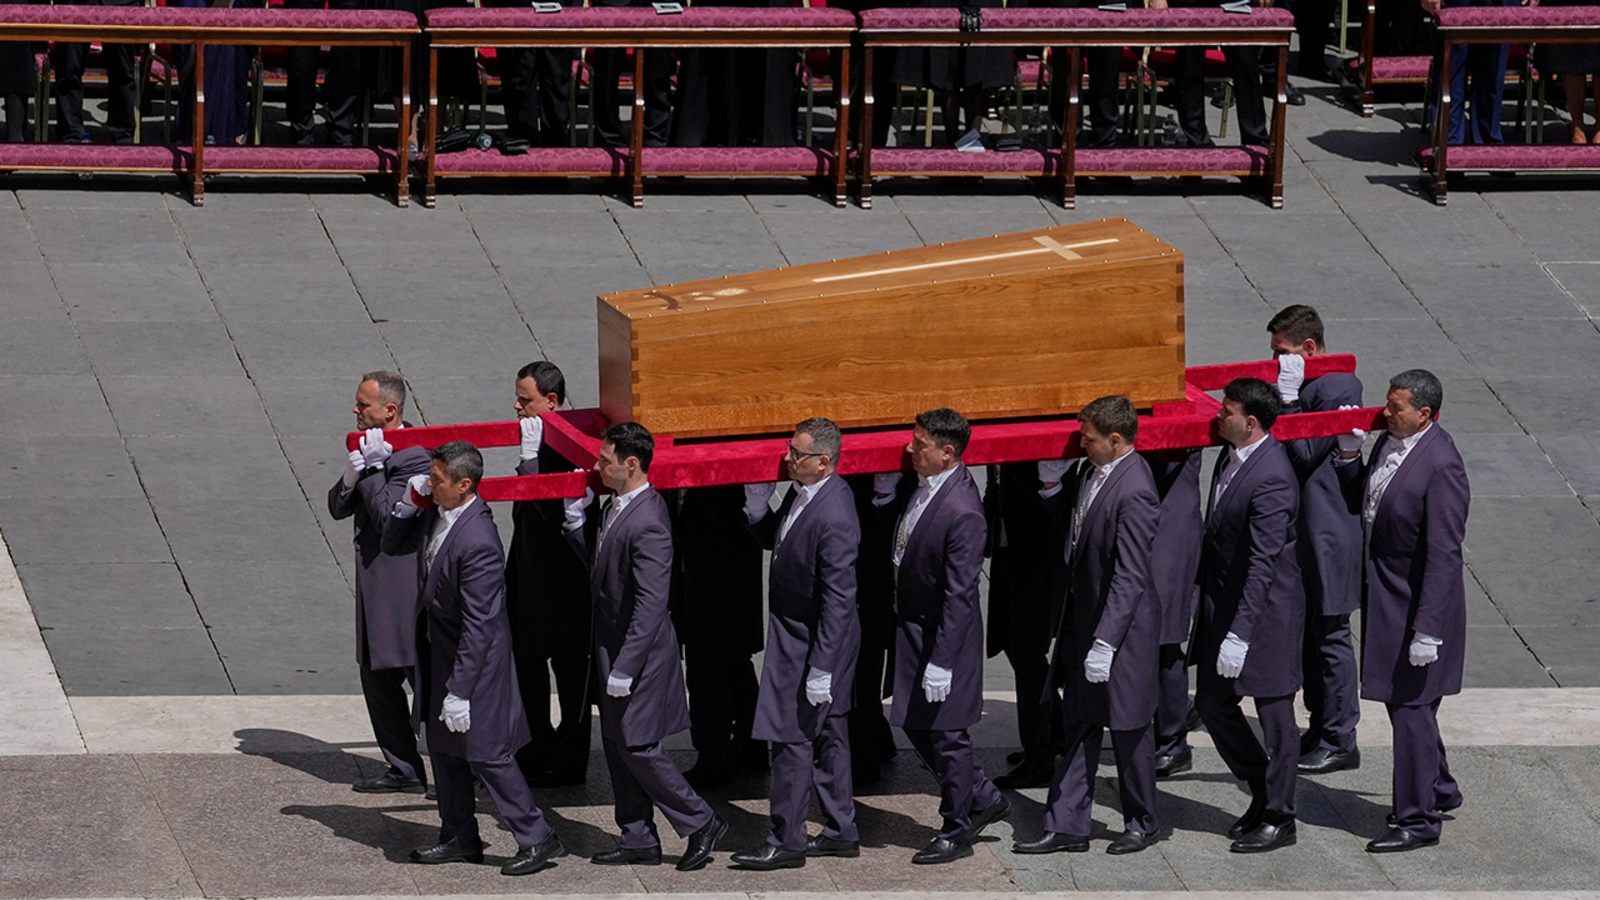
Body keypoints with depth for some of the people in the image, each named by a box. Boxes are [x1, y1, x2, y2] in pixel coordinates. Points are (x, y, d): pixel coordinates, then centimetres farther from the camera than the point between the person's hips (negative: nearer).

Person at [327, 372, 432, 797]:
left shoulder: (415, 456, -17)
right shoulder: (372, 448, 12)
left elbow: (388, 516, -22)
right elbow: (338, 508, 11)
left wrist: (372, 469, -18)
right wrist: (351, 476, -8)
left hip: (405, 585, -10)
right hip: (374, 584, 10)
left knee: (425, 680, -6)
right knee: (378, 678, 13)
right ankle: (404, 769, 21)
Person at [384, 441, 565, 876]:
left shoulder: (477, 542, -30)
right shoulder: (436, 514, -4)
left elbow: (479, 626, -28)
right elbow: (393, 544, 15)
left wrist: (459, 690, -26)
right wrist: (407, 505, -6)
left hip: (477, 657, -9)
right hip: (443, 650, 9)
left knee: (486, 753, -2)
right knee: (444, 747, 17)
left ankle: (537, 838, 10)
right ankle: (460, 838, 30)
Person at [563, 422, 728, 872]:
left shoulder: (647, 524, -26)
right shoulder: (615, 506, 4)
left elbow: (650, 605, -26)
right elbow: (599, 559, 16)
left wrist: (624, 669, -25)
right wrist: (578, 518, 1)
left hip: (639, 649, -10)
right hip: (611, 646, 10)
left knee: (637, 747, -3)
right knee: (616, 746, 15)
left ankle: (700, 824, 11)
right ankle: (638, 840, 24)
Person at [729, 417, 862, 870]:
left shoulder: (833, 517, -28)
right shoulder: (803, 493, 1)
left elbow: (839, 599, -26)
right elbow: (778, 540, 18)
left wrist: (821, 669, -24)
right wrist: (758, 508, -2)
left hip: (812, 641, -10)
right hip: (795, 633, 10)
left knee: (792, 739, -1)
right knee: (826, 734, 18)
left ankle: (786, 841, 9)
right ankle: (841, 832, 28)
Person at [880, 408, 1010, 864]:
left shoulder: (961, 511, -27)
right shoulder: (926, 485, 0)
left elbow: (958, 596, -25)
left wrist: (941, 663, -24)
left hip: (943, 633, -9)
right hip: (912, 625, 9)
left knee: (945, 733, 5)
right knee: (916, 726, 18)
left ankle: (956, 833, 20)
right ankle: (982, 798, 33)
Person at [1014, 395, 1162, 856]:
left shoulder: (1133, 493, -26)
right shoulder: (1092, 471, 3)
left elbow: (1130, 577, -26)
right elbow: (1075, 524, 20)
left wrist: (1104, 643, -26)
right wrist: (1052, 485, 2)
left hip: (1123, 625, -9)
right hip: (1084, 619, 9)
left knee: (1129, 728, 7)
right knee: (1080, 726, 12)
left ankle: (1142, 822, 24)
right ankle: (1067, 827, 17)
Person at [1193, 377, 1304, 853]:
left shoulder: (1271, 479, -25)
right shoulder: (1230, 458, 3)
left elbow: (1263, 563, -27)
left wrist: (1239, 635, -28)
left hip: (1265, 612, -9)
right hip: (1221, 601, 9)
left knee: (1275, 715, 4)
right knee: (1212, 703, 14)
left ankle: (1279, 818, 16)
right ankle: (1263, 793, 31)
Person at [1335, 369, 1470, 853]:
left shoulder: (1441, 466, -24)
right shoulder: (1389, 442, 3)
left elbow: (1444, 555, -24)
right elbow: (1360, 503, 17)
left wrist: (1427, 631, -25)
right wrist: (1349, 454, 1)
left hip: (1417, 605, -9)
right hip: (1384, 596, 9)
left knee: (1411, 707, -2)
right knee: (1400, 701, 21)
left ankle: (1418, 819, 7)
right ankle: (1438, 789, 39)